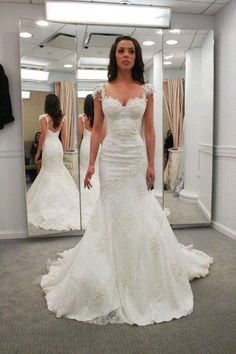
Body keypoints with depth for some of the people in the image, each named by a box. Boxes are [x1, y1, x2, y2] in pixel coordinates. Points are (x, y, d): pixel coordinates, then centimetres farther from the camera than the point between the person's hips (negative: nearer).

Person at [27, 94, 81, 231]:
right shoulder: (62, 118, 2)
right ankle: (61, 200, 20)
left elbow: (43, 136, -11)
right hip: (58, 146, 4)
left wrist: (38, 152, -2)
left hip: (48, 146, -4)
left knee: (49, 172, 6)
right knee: (59, 172, 16)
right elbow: (64, 136, 5)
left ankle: (50, 202, 11)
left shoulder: (44, 118, -11)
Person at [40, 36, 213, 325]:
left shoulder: (146, 91, 4)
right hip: (111, 158, 0)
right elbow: (96, 130, 4)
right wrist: (91, 164, -2)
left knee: (138, 214, 5)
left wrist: (151, 164, -1)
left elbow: (149, 130, 4)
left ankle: (140, 277, 25)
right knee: (113, 212, 5)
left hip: (137, 158, 0)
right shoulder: (102, 91, 3)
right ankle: (115, 275, 23)